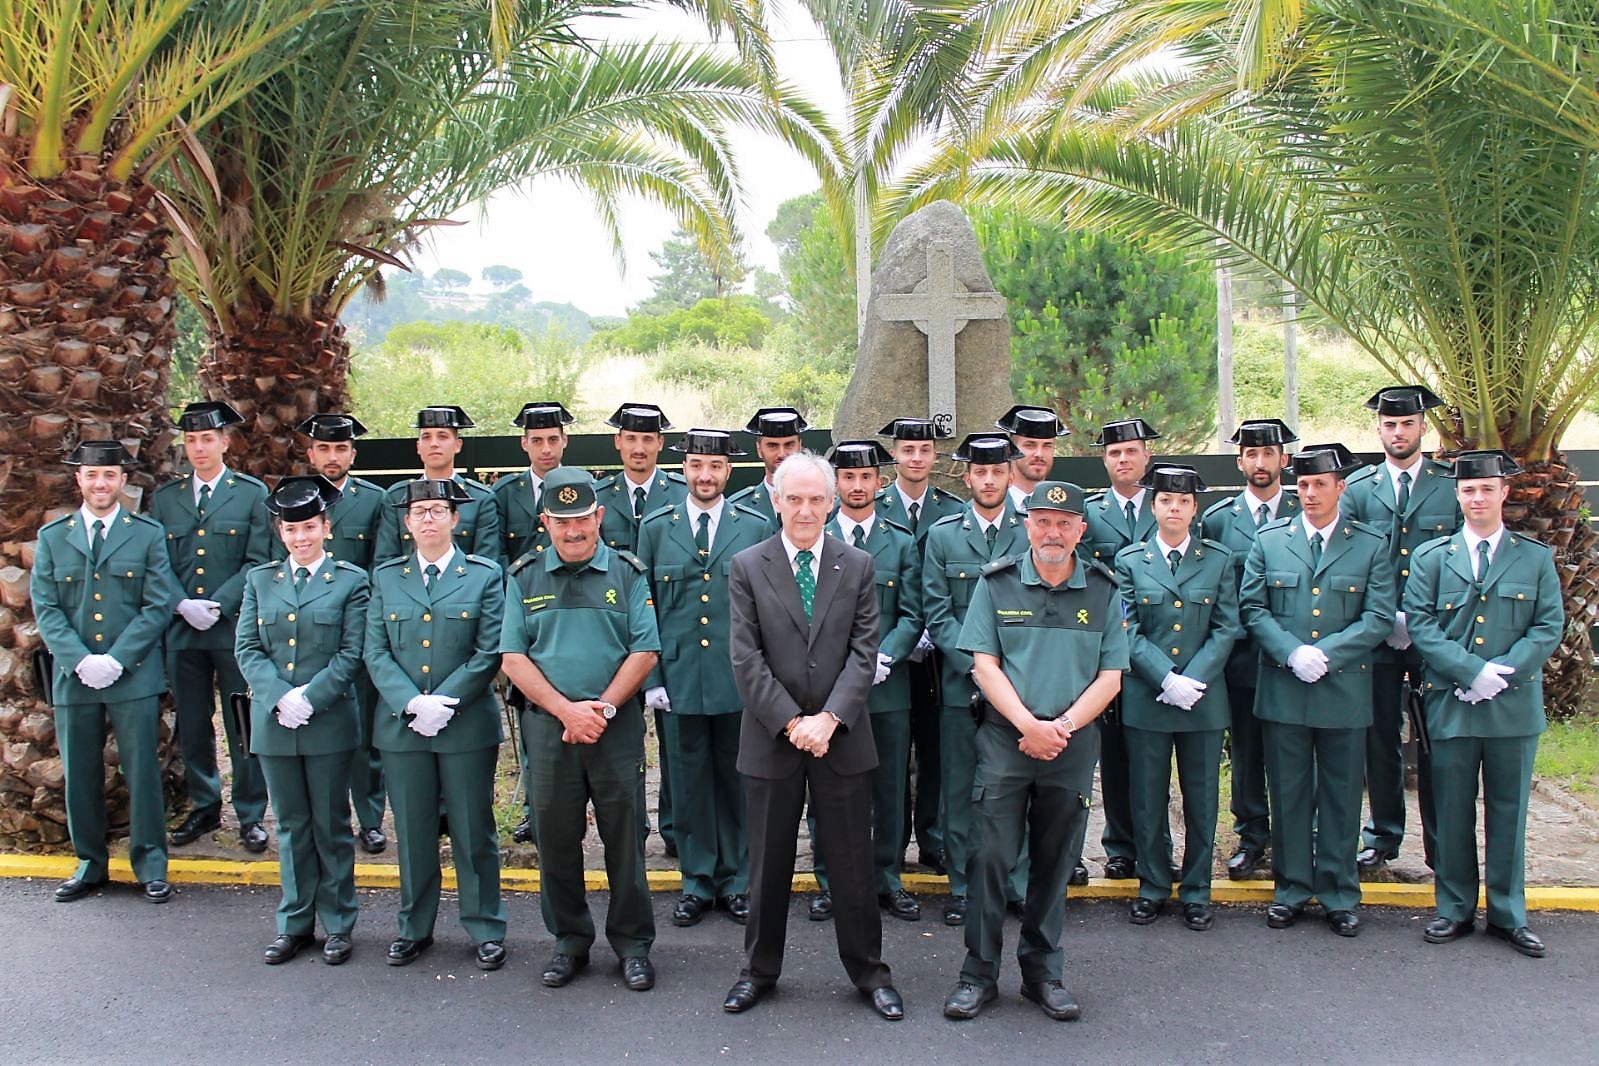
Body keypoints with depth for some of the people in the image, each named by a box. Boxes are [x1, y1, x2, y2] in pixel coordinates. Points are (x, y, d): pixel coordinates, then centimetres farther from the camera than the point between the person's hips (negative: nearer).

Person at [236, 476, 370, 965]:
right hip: (273, 723, 3)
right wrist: (279, 697, -12)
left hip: (329, 722, -3)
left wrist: (309, 698, -16)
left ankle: (338, 924, 16)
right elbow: (247, 648, 3)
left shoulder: (351, 581, 0)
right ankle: (295, 924, 22)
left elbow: (352, 654, -6)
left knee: (332, 826, 6)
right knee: (291, 827, 11)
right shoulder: (260, 580, 10)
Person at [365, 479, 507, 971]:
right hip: (401, 725, 2)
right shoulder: (385, 577, 9)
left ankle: (485, 929, 17)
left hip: (468, 724, -2)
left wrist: (444, 702, -14)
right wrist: (412, 703, -13)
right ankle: (414, 927, 25)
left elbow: (489, 653, -5)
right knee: (412, 832, 11)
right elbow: (376, 653, 2)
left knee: (474, 832, 5)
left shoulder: (485, 575, 2)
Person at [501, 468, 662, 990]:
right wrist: (566, 710, -10)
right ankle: (569, 940, 23)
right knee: (555, 835, 8)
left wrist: (603, 707, -12)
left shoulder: (627, 574, 4)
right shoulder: (524, 578, 7)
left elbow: (645, 651, -2)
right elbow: (513, 658, 1)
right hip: (548, 726, 1)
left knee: (625, 834, 3)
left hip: (617, 727, -1)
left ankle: (633, 942, 17)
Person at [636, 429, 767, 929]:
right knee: (689, 784, 8)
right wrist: (651, 678, -1)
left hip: (739, 680, 0)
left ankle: (736, 882, 21)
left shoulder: (755, 527, 3)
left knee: (737, 783, 8)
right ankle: (697, 883, 21)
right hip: (679, 679, 1)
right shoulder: (655, 528, 5)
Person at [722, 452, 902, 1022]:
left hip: (841, 737, 1)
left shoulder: (857, 567, 4)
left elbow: (863, 652, -2)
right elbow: (746, 657, -6)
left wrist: (829, 718, -14)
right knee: (768, 863, 11)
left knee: (851, 863, 8)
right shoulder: (747, 567, 0)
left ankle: (869, 972, 23)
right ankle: (759, 970, 27)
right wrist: (790, 722, -14)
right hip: (771, 739, 0)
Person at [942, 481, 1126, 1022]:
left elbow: (1110, 677, 2)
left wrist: (1062, 727, -11)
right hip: (1005, 739, -1)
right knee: (990, 856, -3)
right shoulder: (996, 582, 1)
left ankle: (1042, 972, 22)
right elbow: (984, 664, -3)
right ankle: (979, 972, 9)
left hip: (1073, 746, 2)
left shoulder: (1102, 589, 4)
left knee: (1054, 863, 10)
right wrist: (1029, 725, -14)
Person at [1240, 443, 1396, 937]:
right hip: (1283, 689, 1)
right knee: (1288, 794, 8)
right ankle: (1291, 888, 20)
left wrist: (1326, 653, -15)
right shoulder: (1269, 541, 6)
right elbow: (1252, 608, 2)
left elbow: (1379, 617, -4)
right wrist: (1293, 653, -13)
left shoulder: (1371, 545, 2)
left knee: (1341, 796, 8)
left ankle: (1339, 894, 19)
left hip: (1344, 691, -1)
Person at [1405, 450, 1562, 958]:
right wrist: (1472, 671, -15)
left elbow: (1550, 626, 0)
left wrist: (1504, 672, -14)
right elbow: (1419, 623, -4)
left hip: (1515, 705, 0)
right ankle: (1455, 910, 19)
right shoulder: (1430, 557, 4)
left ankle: (1508, 914, 19)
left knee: (1508, 809, 8)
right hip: (1450, 703, 0)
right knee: (1452, 811, 7)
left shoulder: (1536, 557, 5)